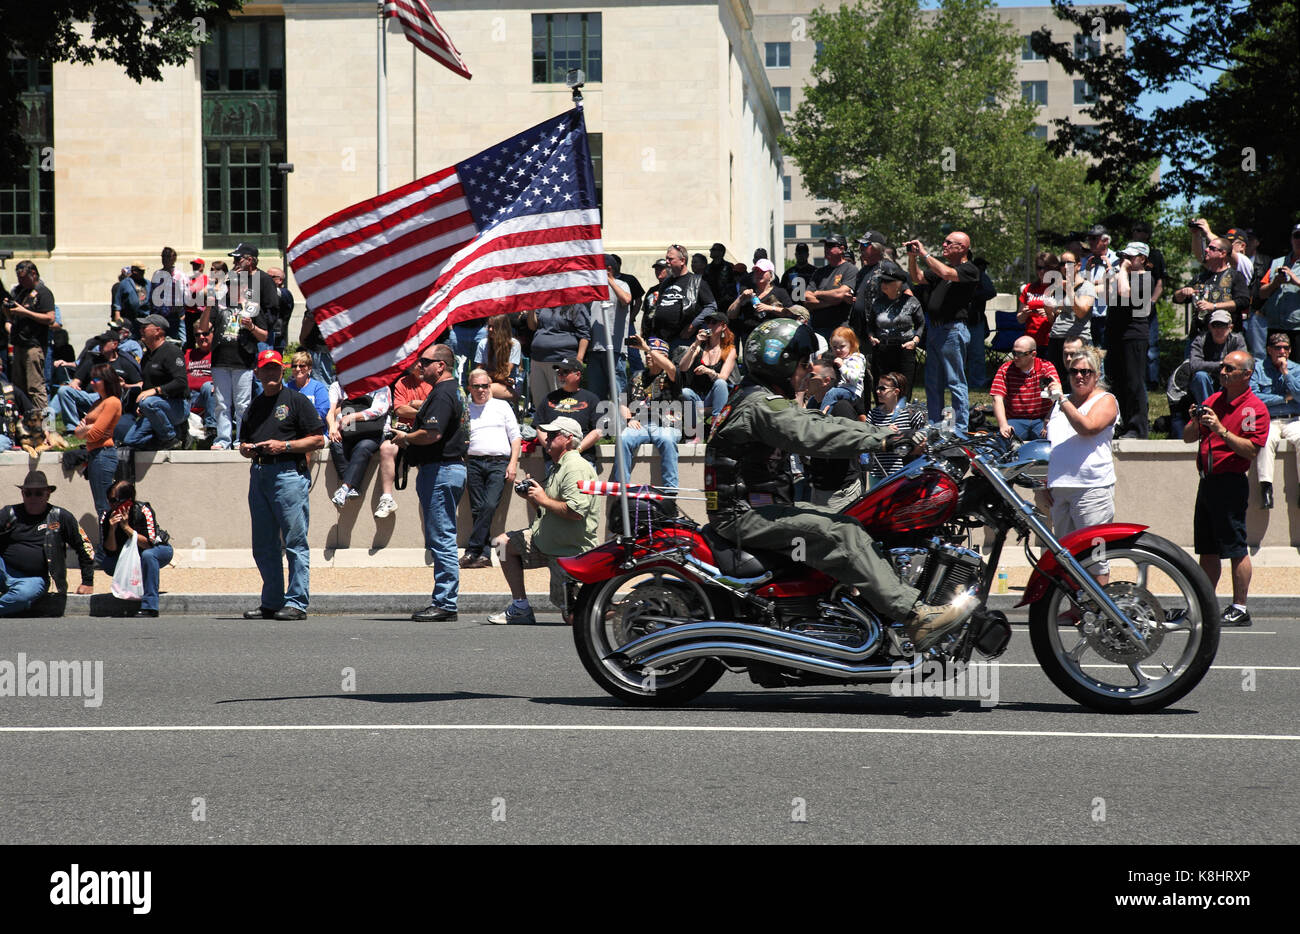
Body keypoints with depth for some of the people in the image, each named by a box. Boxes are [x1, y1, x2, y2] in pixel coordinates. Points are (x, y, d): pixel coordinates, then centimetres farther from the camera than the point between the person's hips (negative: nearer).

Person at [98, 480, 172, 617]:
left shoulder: (143, 511, -27)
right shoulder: (106, 515, -17)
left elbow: (149, 544, -33)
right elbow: (110, 551, -16)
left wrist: (127, 527, -39)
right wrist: (112, 529, -33)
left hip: (160, 549, -4)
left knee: (147, 554, -37)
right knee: (108, 564, -21)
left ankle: (149, 606, -35)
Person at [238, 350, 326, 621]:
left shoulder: (297, 401, 2)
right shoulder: (253, 407, 21)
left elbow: (318, 440, -4)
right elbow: (244, 443, 27)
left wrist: (284, 446, -13)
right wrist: (246, 449, 3)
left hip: (289, 473, -7)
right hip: (258, 474, 7)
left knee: (295, 543, -8)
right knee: (263, 547, 8)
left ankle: (296, 603, -7)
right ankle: (271, 603, 14)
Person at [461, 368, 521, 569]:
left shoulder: (502, 406, 13)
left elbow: (515, 437, 10)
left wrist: (513, 464, -1)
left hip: (499, 462, -2)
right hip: (474, 462, 2)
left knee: (490, 505, -17)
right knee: (477, 509, -3)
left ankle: (472, 551, -18)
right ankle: (484, 555, -2)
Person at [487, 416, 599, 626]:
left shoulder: (575, 467, -17)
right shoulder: (559, 467, 17)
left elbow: (575, 511, -29)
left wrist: (544, 499, -18)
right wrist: (531, 497, 6)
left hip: (571, 550, -10)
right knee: (503, 543, 10)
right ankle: (521, 608, 11)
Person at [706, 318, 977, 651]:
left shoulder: (767, 400, 18)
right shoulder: (761, 406, -15)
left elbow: (820, 422, 15)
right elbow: (813, 436, -27)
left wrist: (888, 433, 6)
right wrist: (880, 442, -28)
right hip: (746, 515, -11)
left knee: (848, 524, 5)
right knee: (842, 535, -24)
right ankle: (917, 618, -31)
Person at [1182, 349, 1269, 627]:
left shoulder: (1254, 408, -7)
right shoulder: (1213, 401, 16)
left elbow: (1251, 450, -17)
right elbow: (1188, 438, 17)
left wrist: (1220, 429, -23)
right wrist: (1196, 422, -4)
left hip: (1231, 483, -8)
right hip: (1207, 481, 8)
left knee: (1236, 549, -5)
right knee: (1207, 550, 11)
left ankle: (1240, 608, -2)